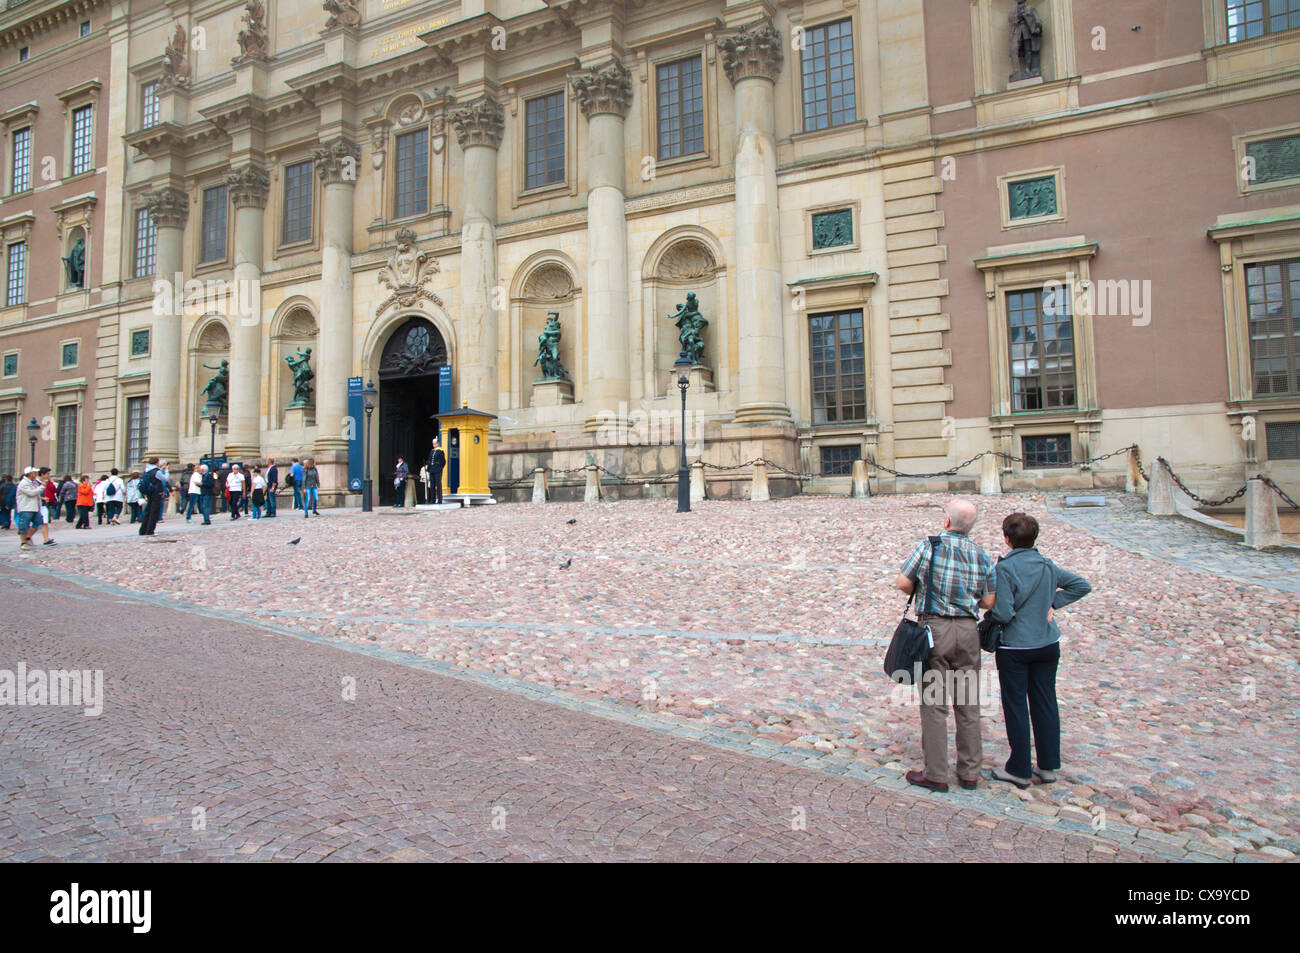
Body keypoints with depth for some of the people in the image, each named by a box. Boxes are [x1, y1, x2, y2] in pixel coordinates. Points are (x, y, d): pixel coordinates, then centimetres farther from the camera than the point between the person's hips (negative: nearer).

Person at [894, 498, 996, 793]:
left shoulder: (930, 545, -9)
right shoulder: (981, 554, 4)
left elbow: (902, 582, -9)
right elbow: (989, 602, 6)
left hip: (934, 628, -4)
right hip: (968, 631, 4)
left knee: (934, 704, 2)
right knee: (967, 703, 12)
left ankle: (936, 775, 6)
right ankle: (970, 772, 20)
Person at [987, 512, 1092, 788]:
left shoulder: (1005, 568, -17)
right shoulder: (1048, 565, 2)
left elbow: (1003, 614, -21)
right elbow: (1082, 585, 10)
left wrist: (988, 612, 0)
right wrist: (1053, 603, 6)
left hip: (1015, 647, -5)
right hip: (1048, 644, 6)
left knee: (1015, 706, 4)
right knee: (1045, 703, 13)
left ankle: (1019, 770, 12)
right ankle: (1049, 766, 21)